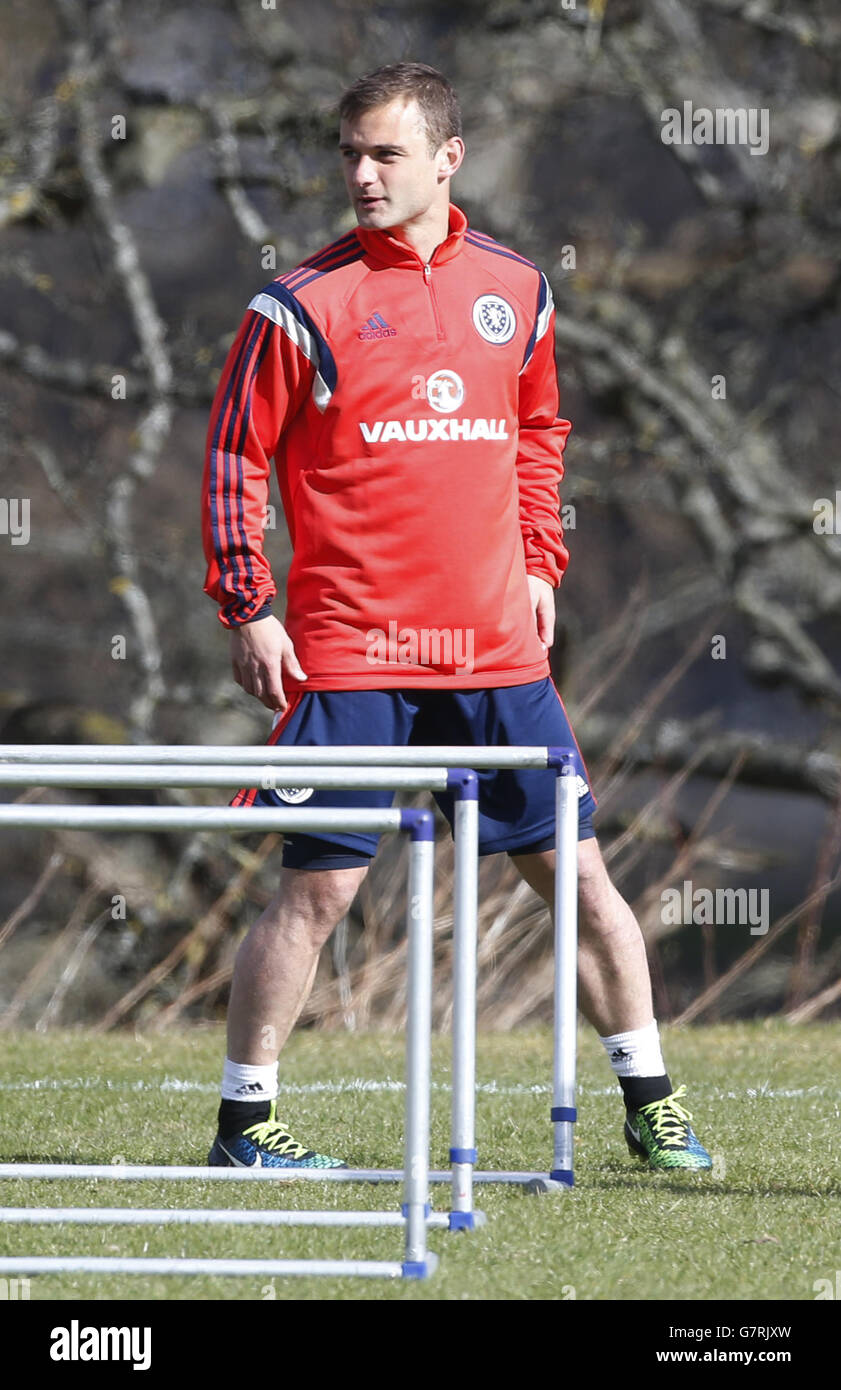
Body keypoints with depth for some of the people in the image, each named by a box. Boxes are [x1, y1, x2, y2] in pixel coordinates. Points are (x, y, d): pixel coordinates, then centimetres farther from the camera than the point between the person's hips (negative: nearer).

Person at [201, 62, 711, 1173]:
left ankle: (650, 1103, 14)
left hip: (495, 646, 4)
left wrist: (538, 563, 14)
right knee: (320, 884, -4)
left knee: (576, 867, 4)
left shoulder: (515, 290, 9)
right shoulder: (304, 303, -4)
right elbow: (235, 457, 0)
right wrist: (247, 611, -5)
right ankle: (244, 1117, 7)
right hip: (348, 651, -4)